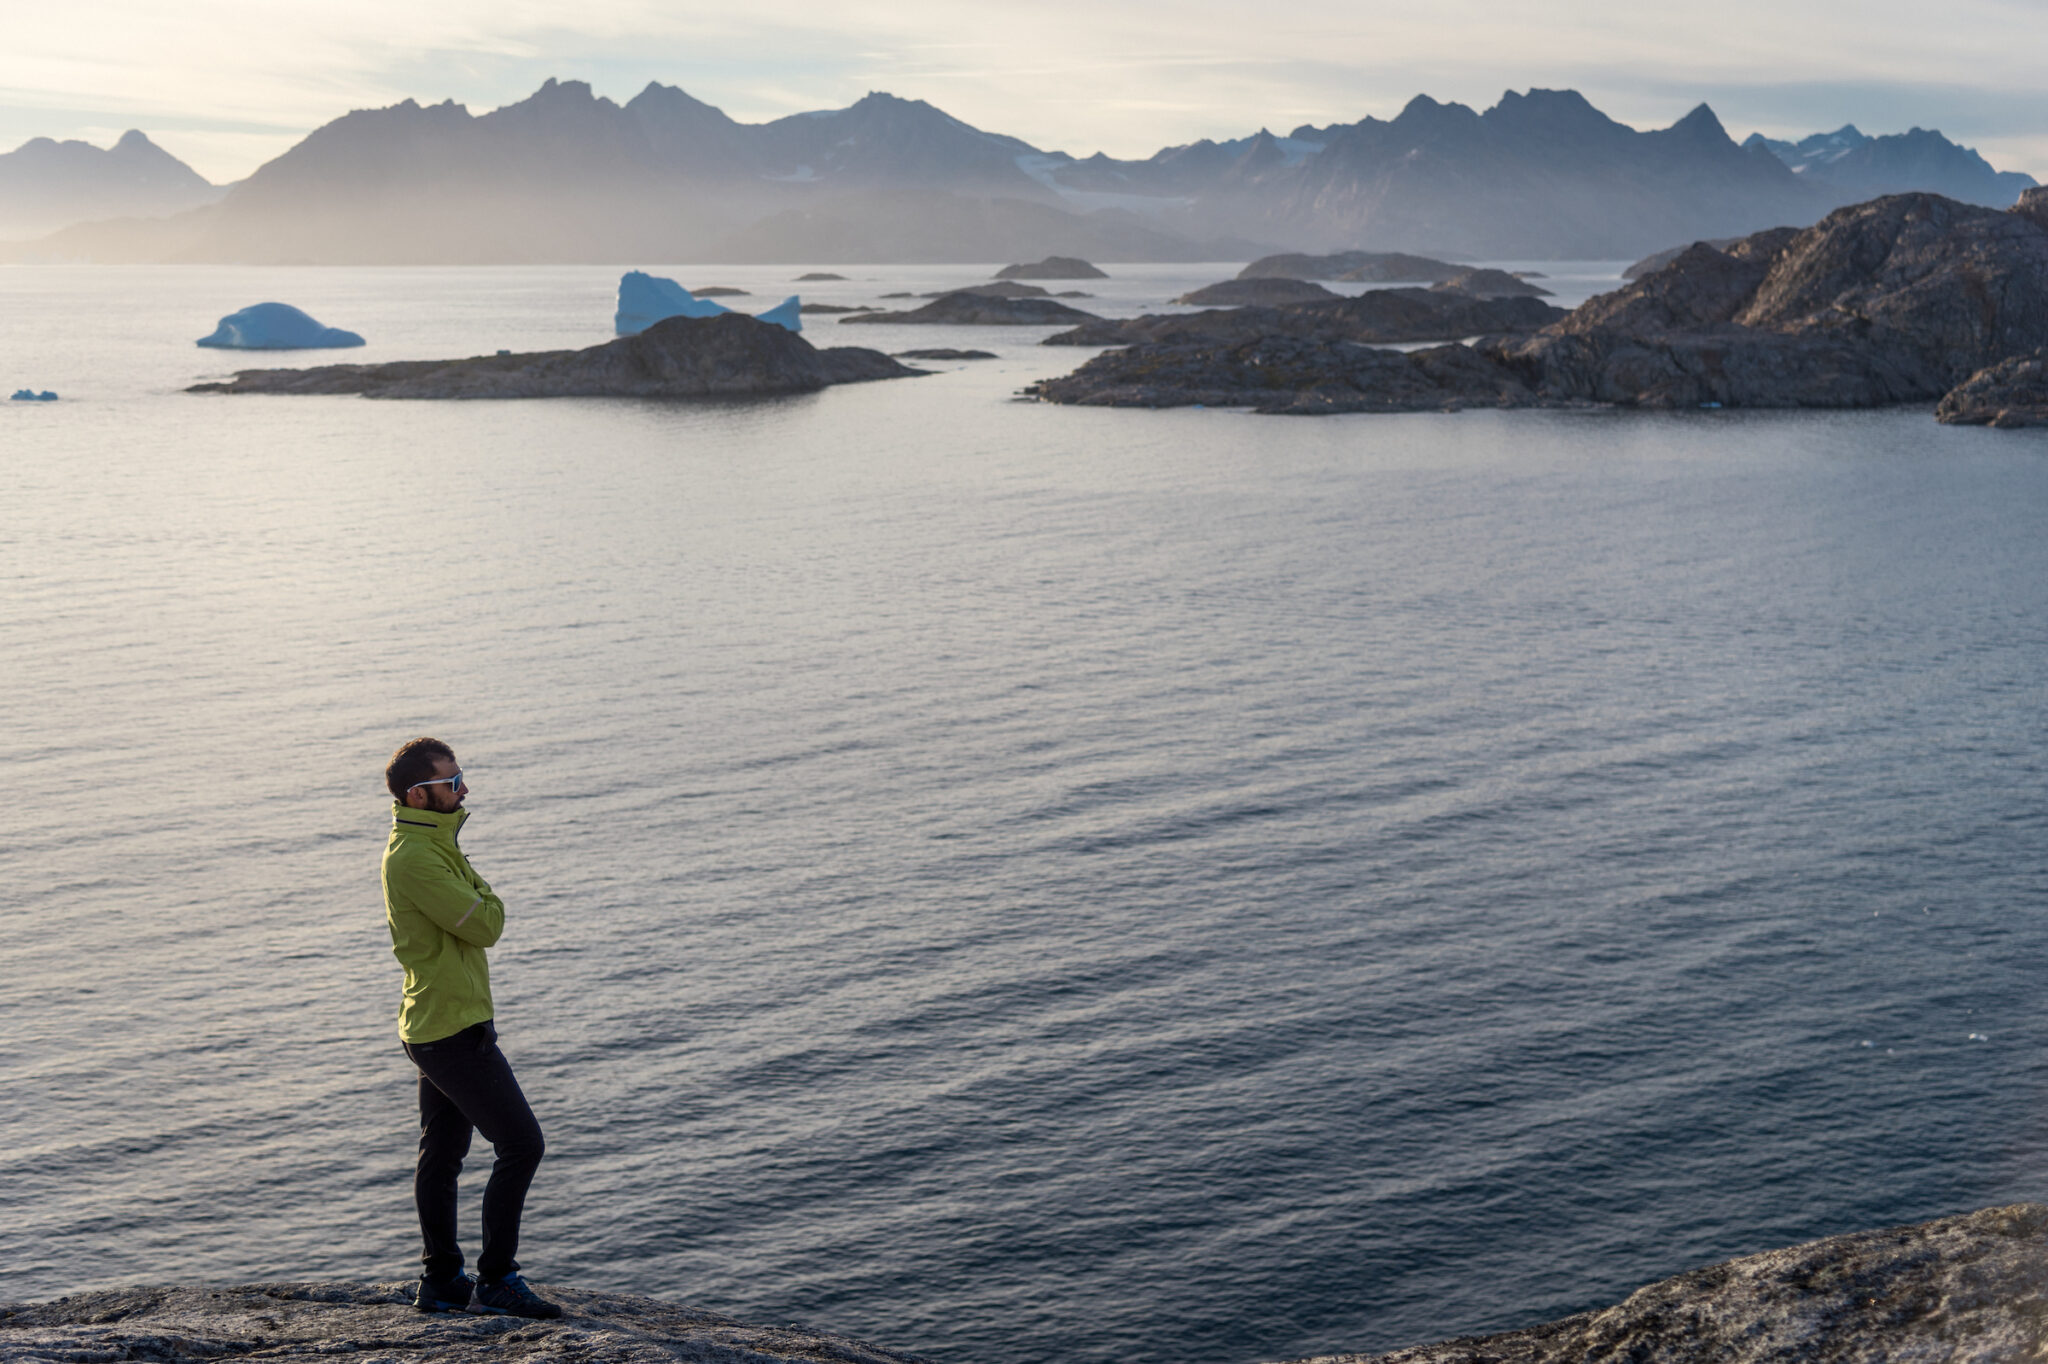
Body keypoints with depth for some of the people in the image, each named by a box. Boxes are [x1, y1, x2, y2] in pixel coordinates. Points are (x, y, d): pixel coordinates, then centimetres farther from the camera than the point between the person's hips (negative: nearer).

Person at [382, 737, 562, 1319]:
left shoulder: (429, 847, 14)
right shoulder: (415, 857, -20)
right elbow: (485, 925, -20)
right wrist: (484, 894, -4)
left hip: (439, 1025, 11)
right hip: (453, 1029, -11)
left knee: (442, 1156, 14)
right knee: (521, 1144, -8)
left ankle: (441, 1283, 22)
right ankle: (497, 1281, -3)